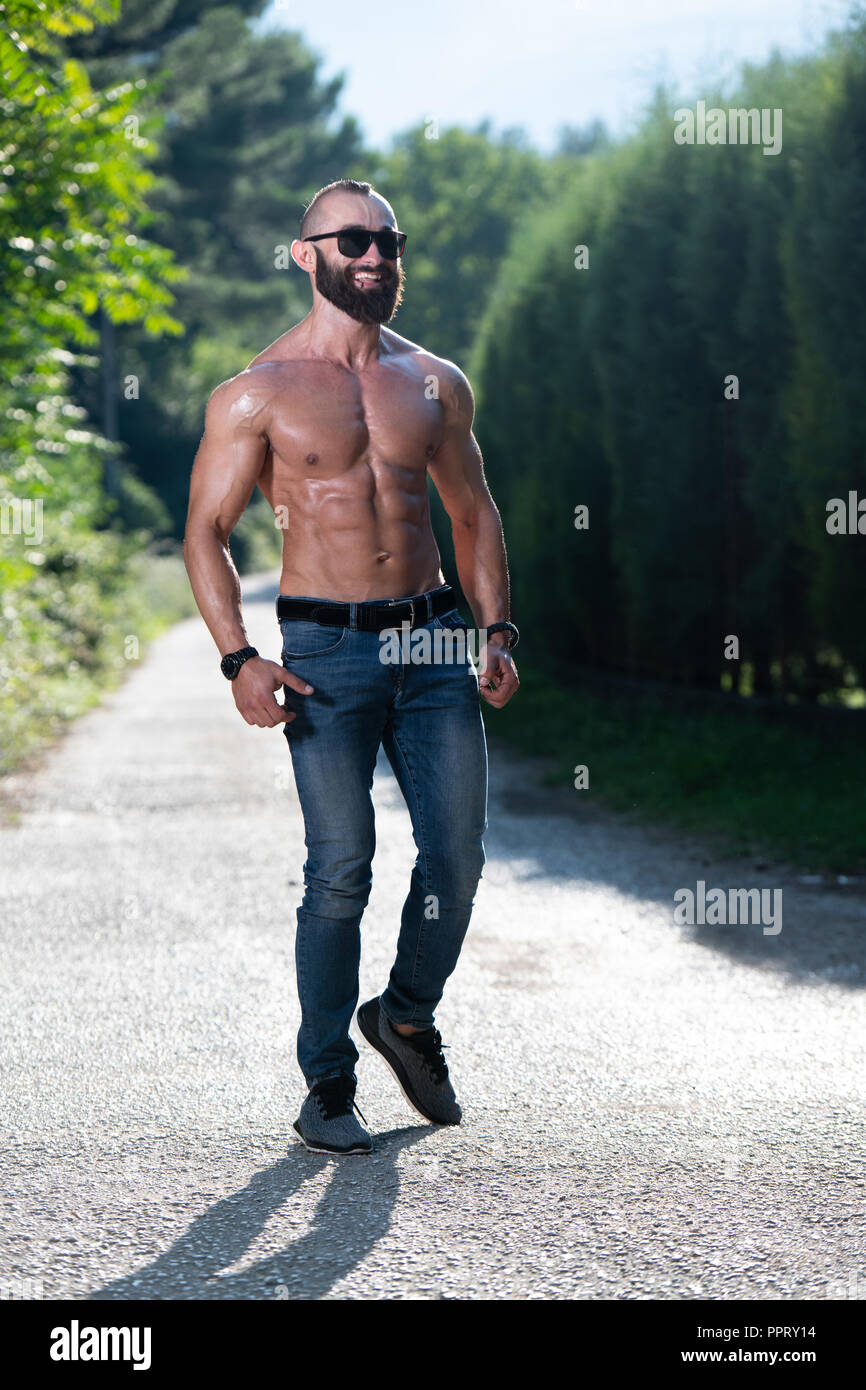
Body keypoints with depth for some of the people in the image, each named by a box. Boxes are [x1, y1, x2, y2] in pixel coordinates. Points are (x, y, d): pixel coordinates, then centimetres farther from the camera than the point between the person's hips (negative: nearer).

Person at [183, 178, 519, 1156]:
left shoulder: (437, 385, 11)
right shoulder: (258, 394, -1)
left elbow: (474, 514, 19)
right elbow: (206, 532, 0)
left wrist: (496, 631, 7)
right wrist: (239, 661, -12)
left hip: (434, 641, 4)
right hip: (326, 650, -4)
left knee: (458, 855, 0)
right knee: (341, 871, -6)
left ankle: (408, 1016, 27)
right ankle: (327, 1084, 7)